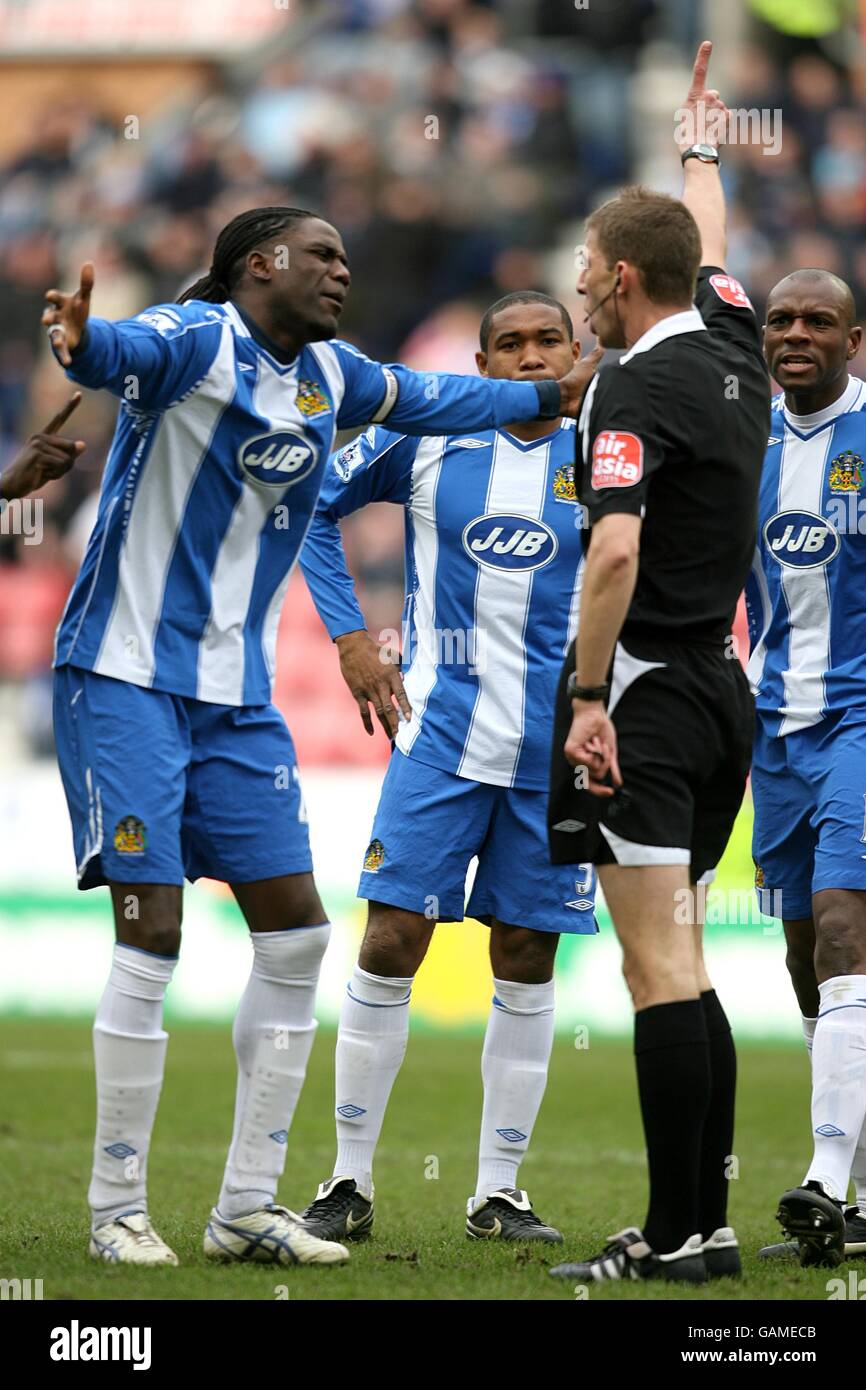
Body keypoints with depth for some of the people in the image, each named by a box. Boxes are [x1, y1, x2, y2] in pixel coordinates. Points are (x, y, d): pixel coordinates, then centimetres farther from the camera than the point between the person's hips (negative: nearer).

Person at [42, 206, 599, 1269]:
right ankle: (116, 1212, -2)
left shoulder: (329, 375, 11)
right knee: (153, 934, -12)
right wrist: (81, 341, -59)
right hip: (127, 679, -8)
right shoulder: (199, 340, -12)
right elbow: (128, 350, -35)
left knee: (295, 933, 3)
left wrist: (552, 396, 40)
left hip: (236, 696, 8)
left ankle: (246, 1209, 11)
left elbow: (426, 402, 32)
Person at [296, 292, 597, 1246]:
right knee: (392, 943, -7)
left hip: (555, 747, 1)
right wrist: (348, 636, 2)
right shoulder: (426, 435, 0)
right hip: (442, 731, -1)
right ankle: (350, 1183, 2)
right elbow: (315, 507, 10)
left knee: (527, 967, 5)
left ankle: (498, 1193, 14)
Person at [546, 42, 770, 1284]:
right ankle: (701, 1222, 11)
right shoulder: (733, 344, 10)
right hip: (720, 688, 9)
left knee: (657, 966, -10)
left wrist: (589, 696, -25)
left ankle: (679, 1236, -12)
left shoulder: (639, 390, -14)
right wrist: (701, 147, 50)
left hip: (645, 693, -9)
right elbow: (709, 245, 32)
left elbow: (615, 547, -28)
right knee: (677, 966, 12)